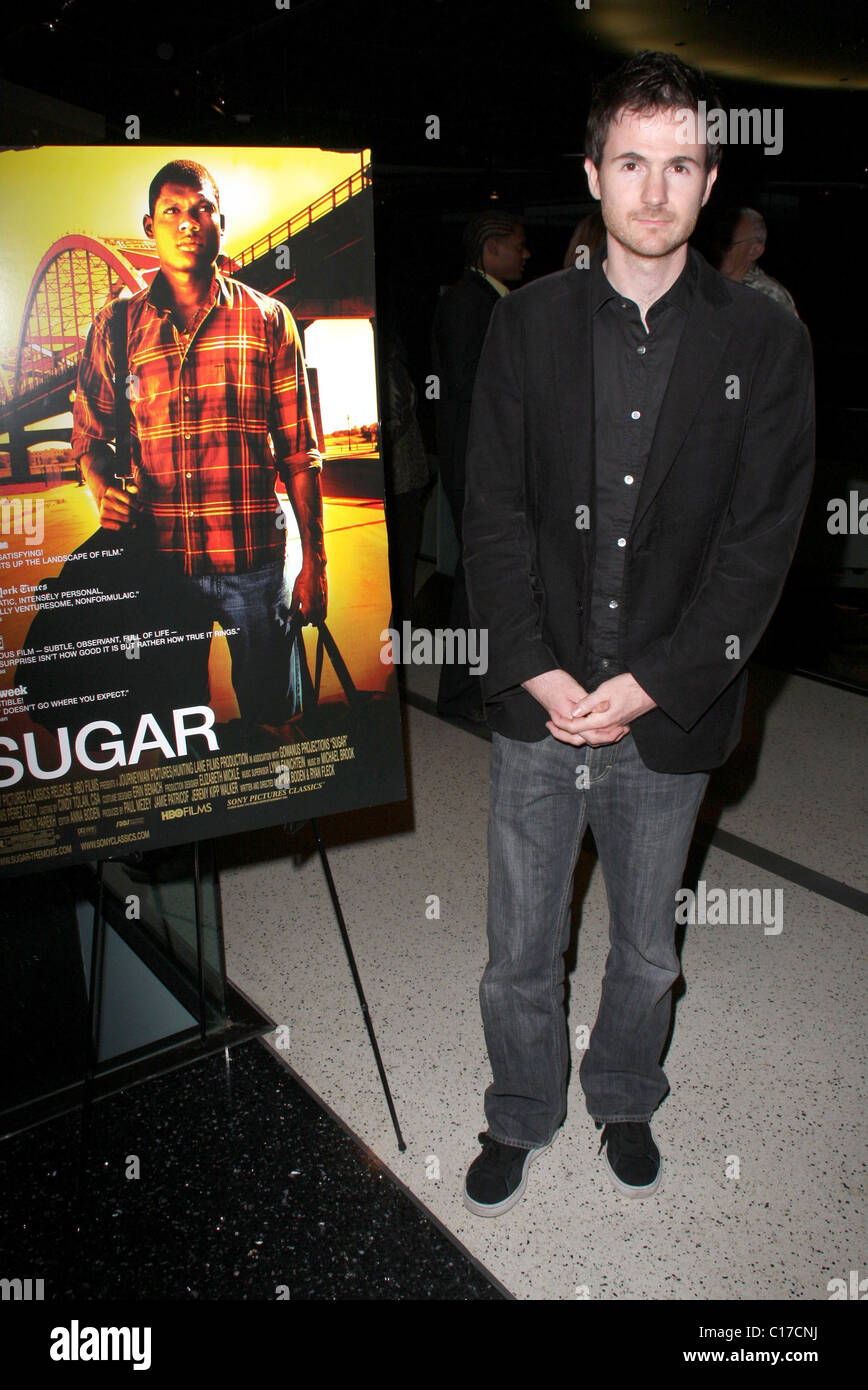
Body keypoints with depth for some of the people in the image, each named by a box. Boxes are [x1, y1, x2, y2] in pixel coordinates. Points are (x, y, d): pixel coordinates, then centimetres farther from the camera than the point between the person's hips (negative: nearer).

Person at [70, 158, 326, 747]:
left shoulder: (268, 320, 4)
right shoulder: (116, 326, 8)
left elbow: (299, 451, 3)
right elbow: (90, 435, 15)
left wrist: (314, 561, -2)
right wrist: (103, 490, -8)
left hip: (254, 561, -1)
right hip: (159, 560, 2)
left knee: (267, 721, 7)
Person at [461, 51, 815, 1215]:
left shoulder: (765, 342, -2)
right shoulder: (528, 323, 1)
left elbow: (762, 540, -6)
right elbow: (493, 510, -2)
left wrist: (648, 683, -13)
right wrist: (538, 670, -11)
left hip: (669, 714, 0)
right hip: (538, 705, 1)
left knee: (647, 951, 19)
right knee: (521, 952, 14)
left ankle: (624, 1102, 47)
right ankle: (521, 1117, 40)